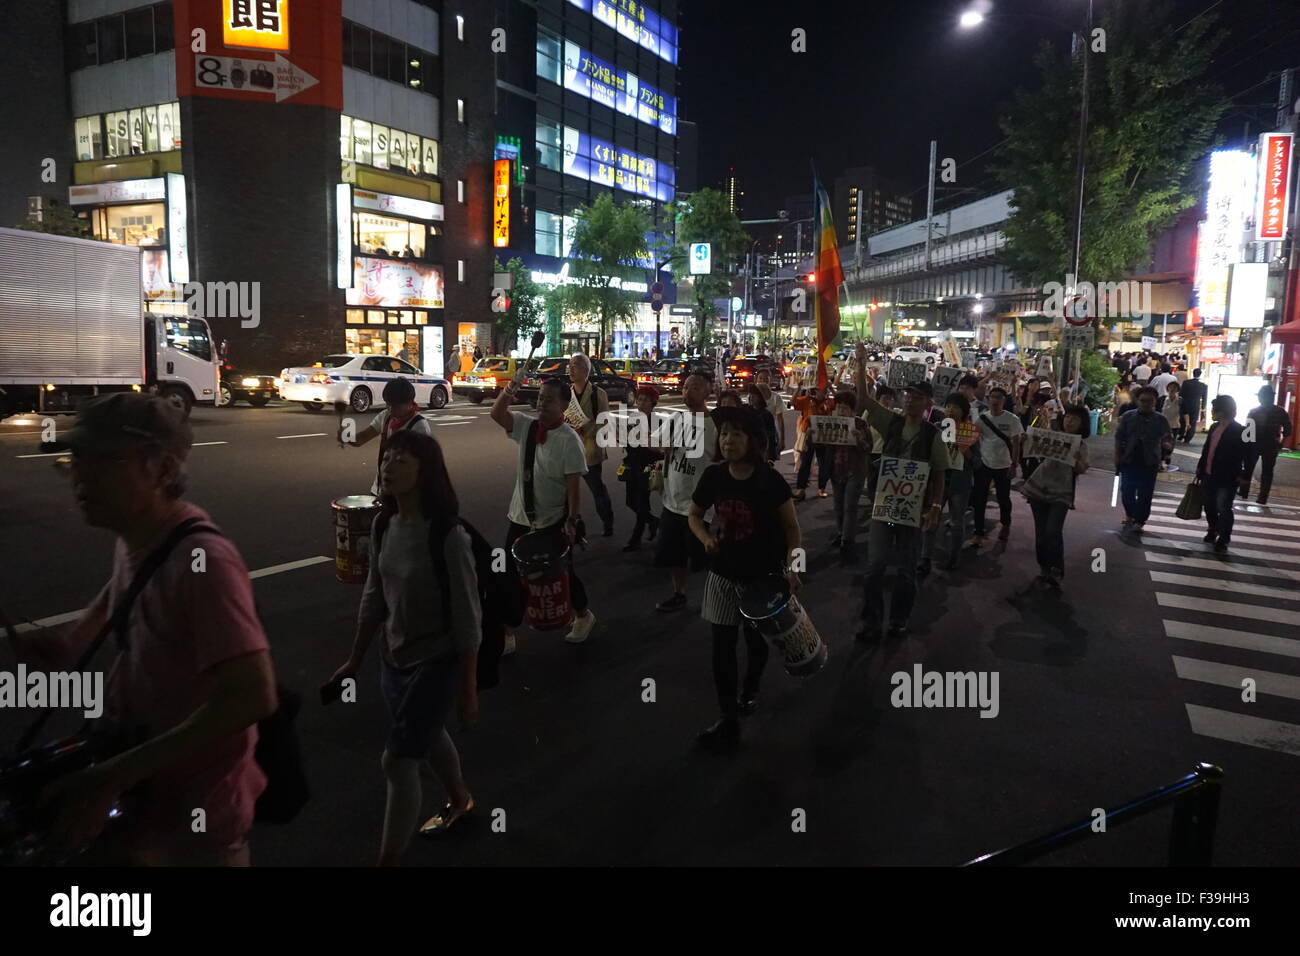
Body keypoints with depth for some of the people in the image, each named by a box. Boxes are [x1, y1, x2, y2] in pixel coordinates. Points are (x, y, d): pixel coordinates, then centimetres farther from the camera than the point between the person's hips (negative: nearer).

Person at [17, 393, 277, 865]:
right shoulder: (134, 539, -3)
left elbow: (252, 697, -36)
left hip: (191, 813, -7)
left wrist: (114, 777, -33)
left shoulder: (203, 560, -31)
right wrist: (68, 644, 3)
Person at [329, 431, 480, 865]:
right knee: (428, 738, 28)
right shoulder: (384, 525, -5)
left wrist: (468, 690, -13)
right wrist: (355, 661, 14)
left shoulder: (448, 535, -26)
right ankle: (459, 799, 56)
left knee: (397, 761, -1)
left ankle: (389, 859, 18)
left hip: (436, 664, -7)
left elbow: (467, 619, -19)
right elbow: (374, 598, 8)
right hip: (394, 660, 7)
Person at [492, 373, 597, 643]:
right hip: (520, 518, 5)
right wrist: (507, 392, -27)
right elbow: (497, 414, -8)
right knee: (510, 575, 9)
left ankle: (583, 616, 38)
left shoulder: (569, 440, -16)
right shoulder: (526, 426, 1)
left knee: (562, 572, 12)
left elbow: (573, 483, -17)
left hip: (553, 522, -5)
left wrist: (572, 520, -19)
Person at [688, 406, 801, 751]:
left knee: (755, 641, 17)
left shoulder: (770, 480, -18)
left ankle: (750, 689, 47)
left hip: (763, 575, -2)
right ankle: (728, 719, 12)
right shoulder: (713, 476, -9)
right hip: (724, 574, 2)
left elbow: (791, 528, -9)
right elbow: (694, 515, 7)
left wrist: (791, 567, -19)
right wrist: (706, 538, -13)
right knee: (723, 645, 1)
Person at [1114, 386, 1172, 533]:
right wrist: (1117, 457, -1)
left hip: (1149, 464, -1)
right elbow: (1119, 438, 4)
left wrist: (1166, 444, -25)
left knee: (1145, 495, 1)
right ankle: (1130, 515, 28)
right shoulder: (1128, 417, 2)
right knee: (1127, 492, 4)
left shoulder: (1160, 420, 1)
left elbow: (1169, 441, -1)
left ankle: (1139, 521, 12)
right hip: (1129, 461, 1)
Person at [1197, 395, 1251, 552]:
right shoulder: (1214, 427, 8)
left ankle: (1223, 539, 9)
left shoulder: (1240, 431, -12)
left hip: (1227, 479, -7)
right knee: (1210, 506, 16)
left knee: (1223, 509, -4)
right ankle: (1212, 531, 34)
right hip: (1209, 475, 7)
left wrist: (1245, 478, -15)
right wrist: (1200, 467, 16)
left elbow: (1248, 457, -12)